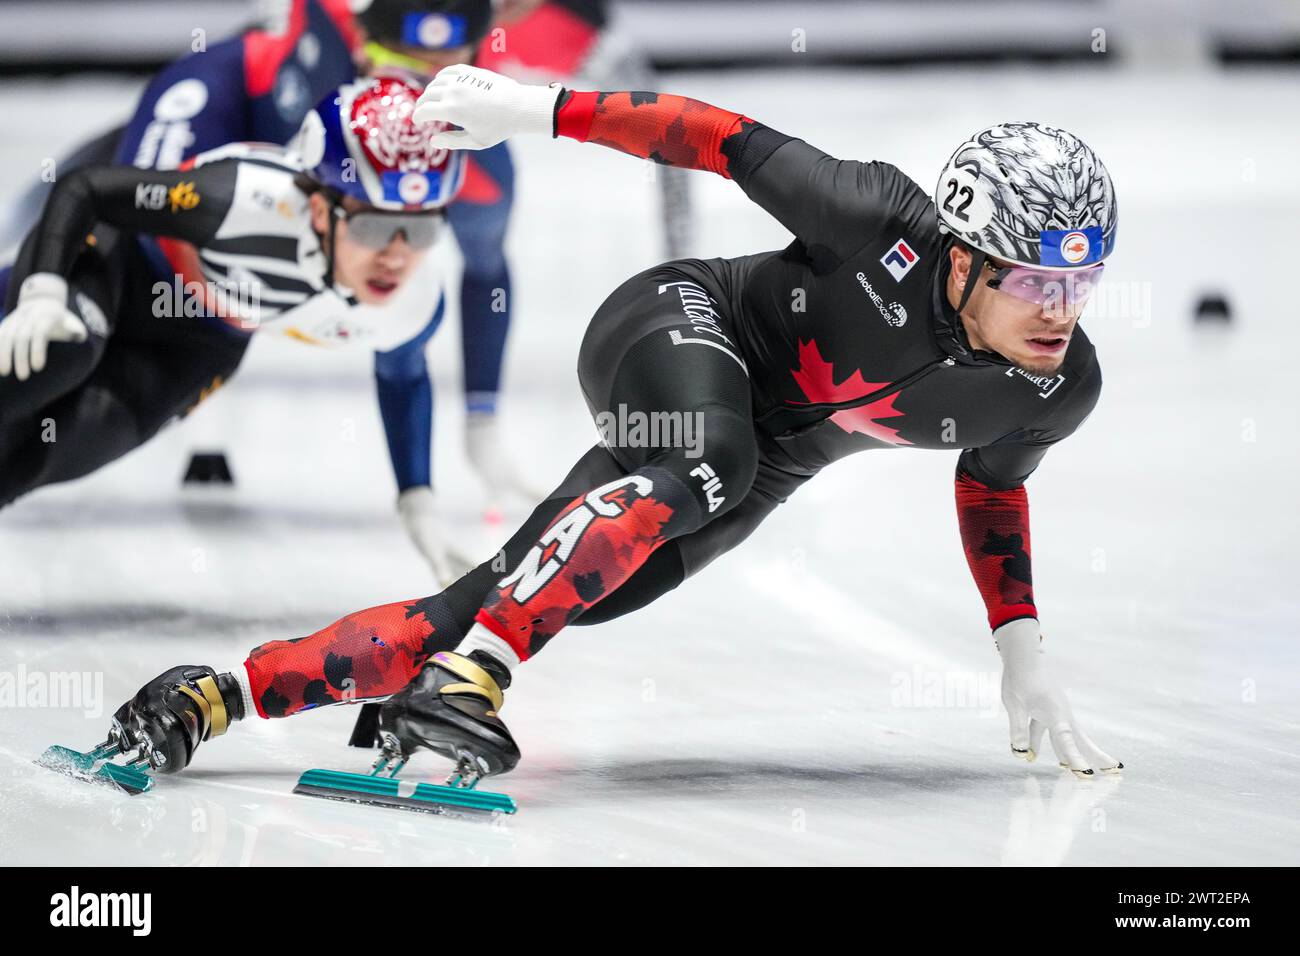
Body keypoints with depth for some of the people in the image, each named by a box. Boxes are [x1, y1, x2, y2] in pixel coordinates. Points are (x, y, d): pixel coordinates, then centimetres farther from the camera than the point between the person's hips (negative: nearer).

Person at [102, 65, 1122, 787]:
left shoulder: (1062, 390, -14)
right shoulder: (885, 220, -31)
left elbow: (991, 482, 8)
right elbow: (724, 140, -21)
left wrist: (1023, 652, 6)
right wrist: (539, 107, -22)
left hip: (759, 470, 5)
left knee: (483, 611, -5)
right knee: (703, 466, -42)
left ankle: (219, 694, 0)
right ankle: (468, 679, -40)